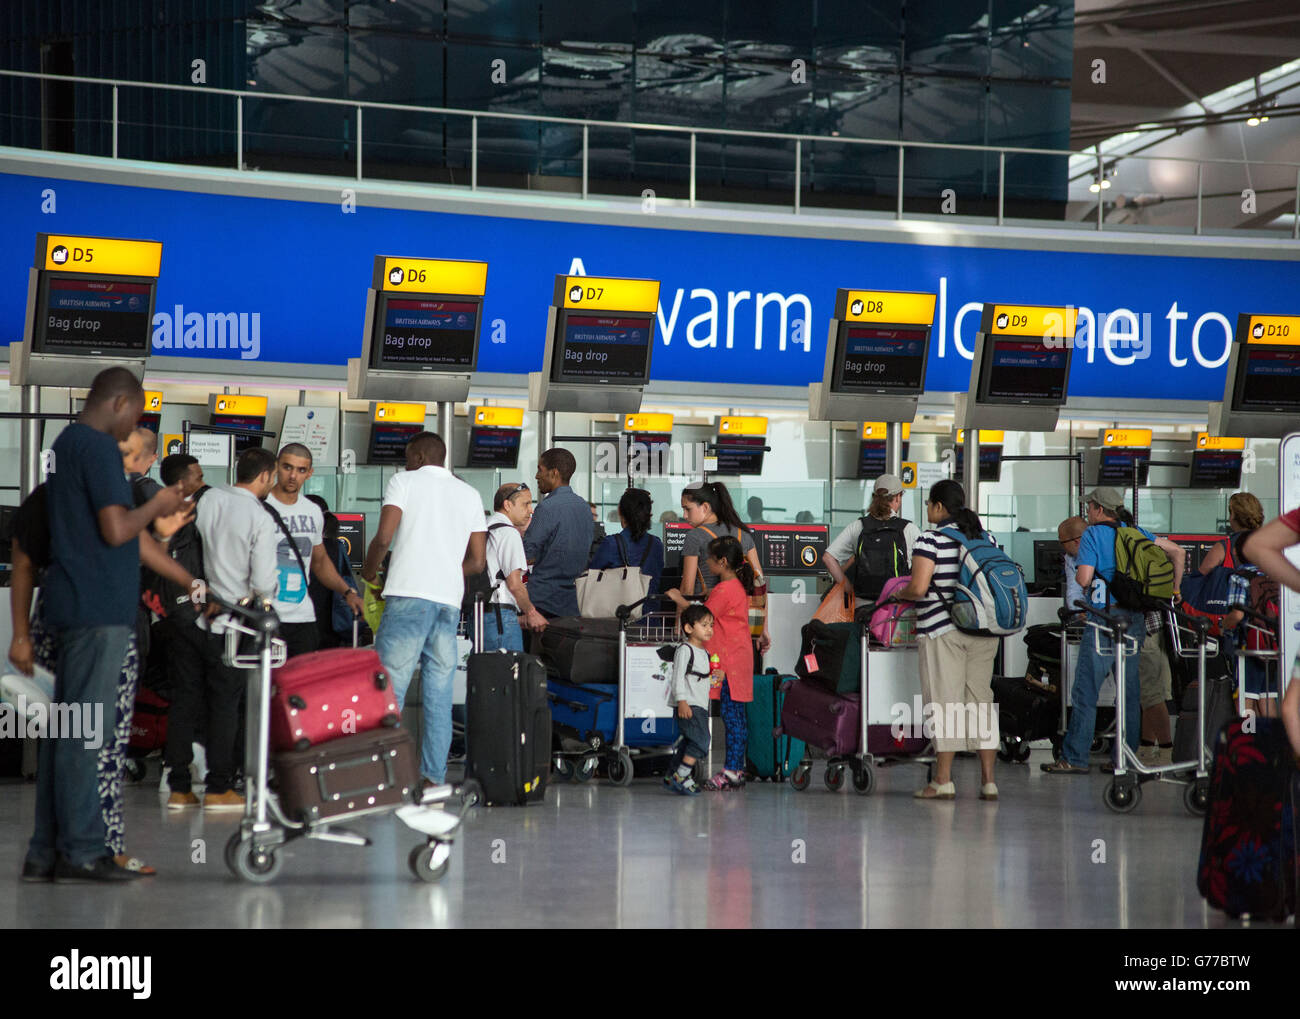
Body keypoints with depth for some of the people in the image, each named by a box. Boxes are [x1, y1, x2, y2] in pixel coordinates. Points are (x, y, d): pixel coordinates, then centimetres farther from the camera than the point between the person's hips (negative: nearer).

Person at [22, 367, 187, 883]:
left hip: (70, 607, 10)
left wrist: (148, 513, 20)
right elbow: (116, 530, -18)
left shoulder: (65, 443, 18)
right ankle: (81, 851, -7)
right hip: (98, 609, -10)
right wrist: (156, 506, -2)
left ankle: (46, 851, 10)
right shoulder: (99, 448, -12)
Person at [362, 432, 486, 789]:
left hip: (409, 597, -5)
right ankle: (434, 776, 2)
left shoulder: (405, 481, 5)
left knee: (390, 685, -5)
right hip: (450, 600, 5)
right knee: (439, 692, 6)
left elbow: (384, 537, -6)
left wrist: (369, 572, 10)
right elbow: (478, 562, 16)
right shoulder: (469, 494, 19)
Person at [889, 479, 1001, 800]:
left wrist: (899, 595, 3)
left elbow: (918, 587, -17)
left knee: (944, 701, -2)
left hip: (942, 631, -6)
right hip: (985, 632, 6)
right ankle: (988, 780, 7)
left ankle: (943, 780, -1)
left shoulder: (931, 540, -9)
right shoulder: (986, 539, 10)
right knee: (981, 701, 9)